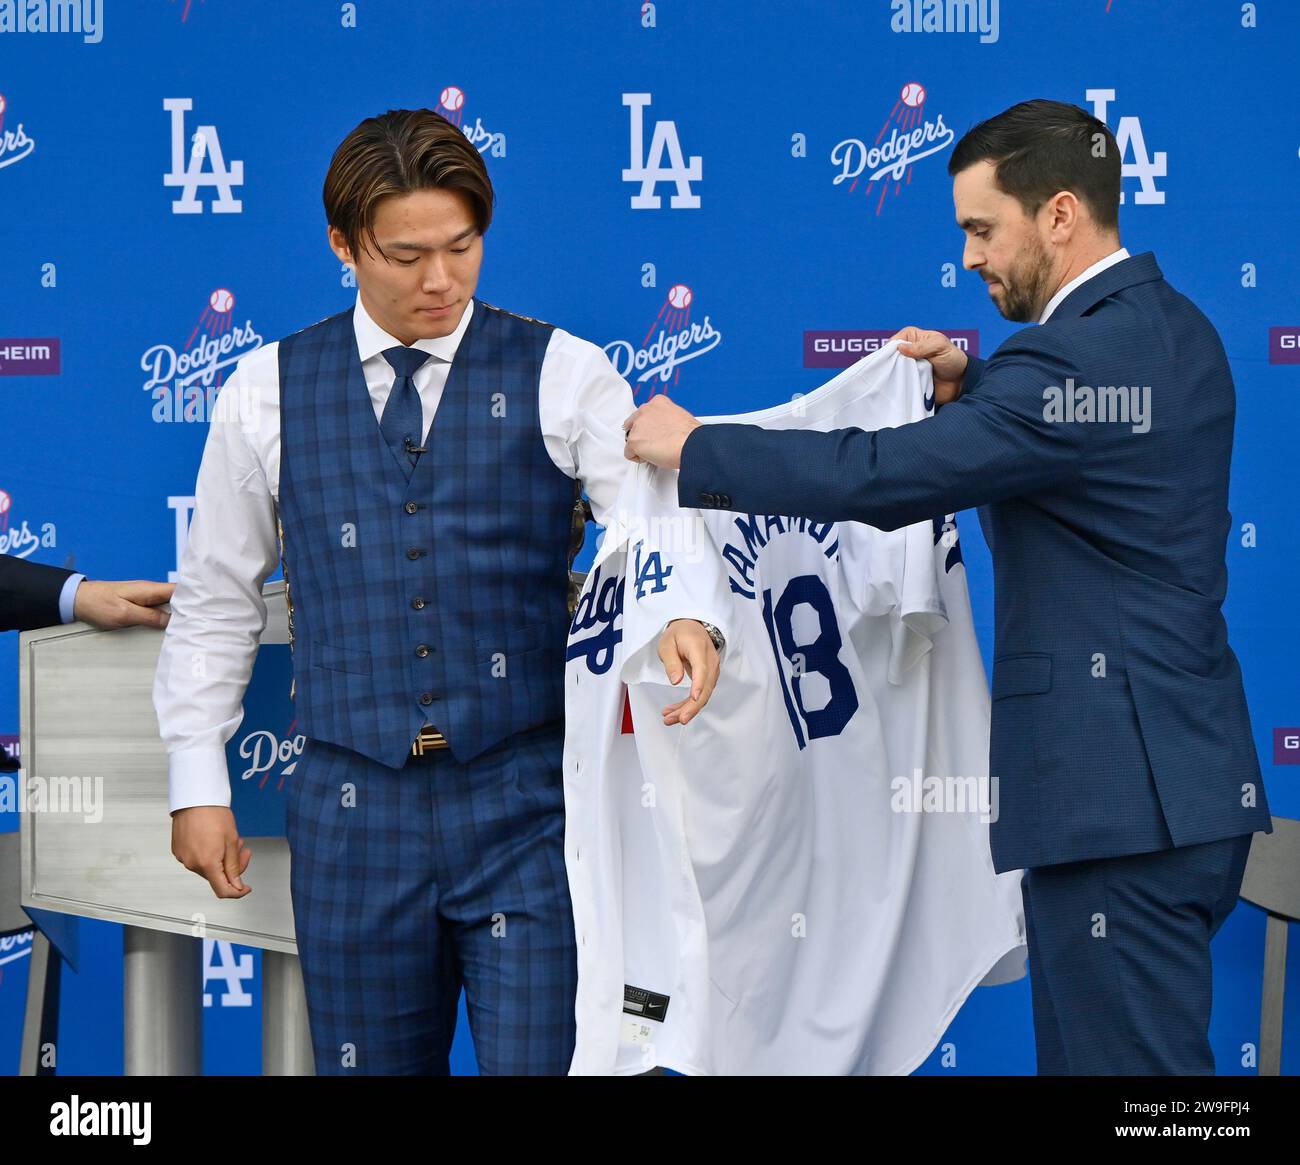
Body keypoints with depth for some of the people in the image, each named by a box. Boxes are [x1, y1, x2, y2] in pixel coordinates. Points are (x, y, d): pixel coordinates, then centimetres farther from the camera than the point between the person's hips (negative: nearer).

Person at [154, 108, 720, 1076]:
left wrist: (684, 615, -35)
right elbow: (216, 601, 11)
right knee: (369, 1062, 12)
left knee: (543, 1058, -2)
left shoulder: (563, 376, 0)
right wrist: (198, 784, 7)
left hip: (524, 793, -2)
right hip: (352, 804, 2)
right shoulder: (269, 392, 6)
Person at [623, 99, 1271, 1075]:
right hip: (1192, 776, 10)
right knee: (1111, 1045, 17)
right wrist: (968, 387, 10)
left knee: (1122, 1055, -3)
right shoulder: (1173, 328, 12)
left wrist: (692, 448, -11)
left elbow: (882, 478, -22)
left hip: (1120, 797, -10)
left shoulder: (1075, 358, -19)